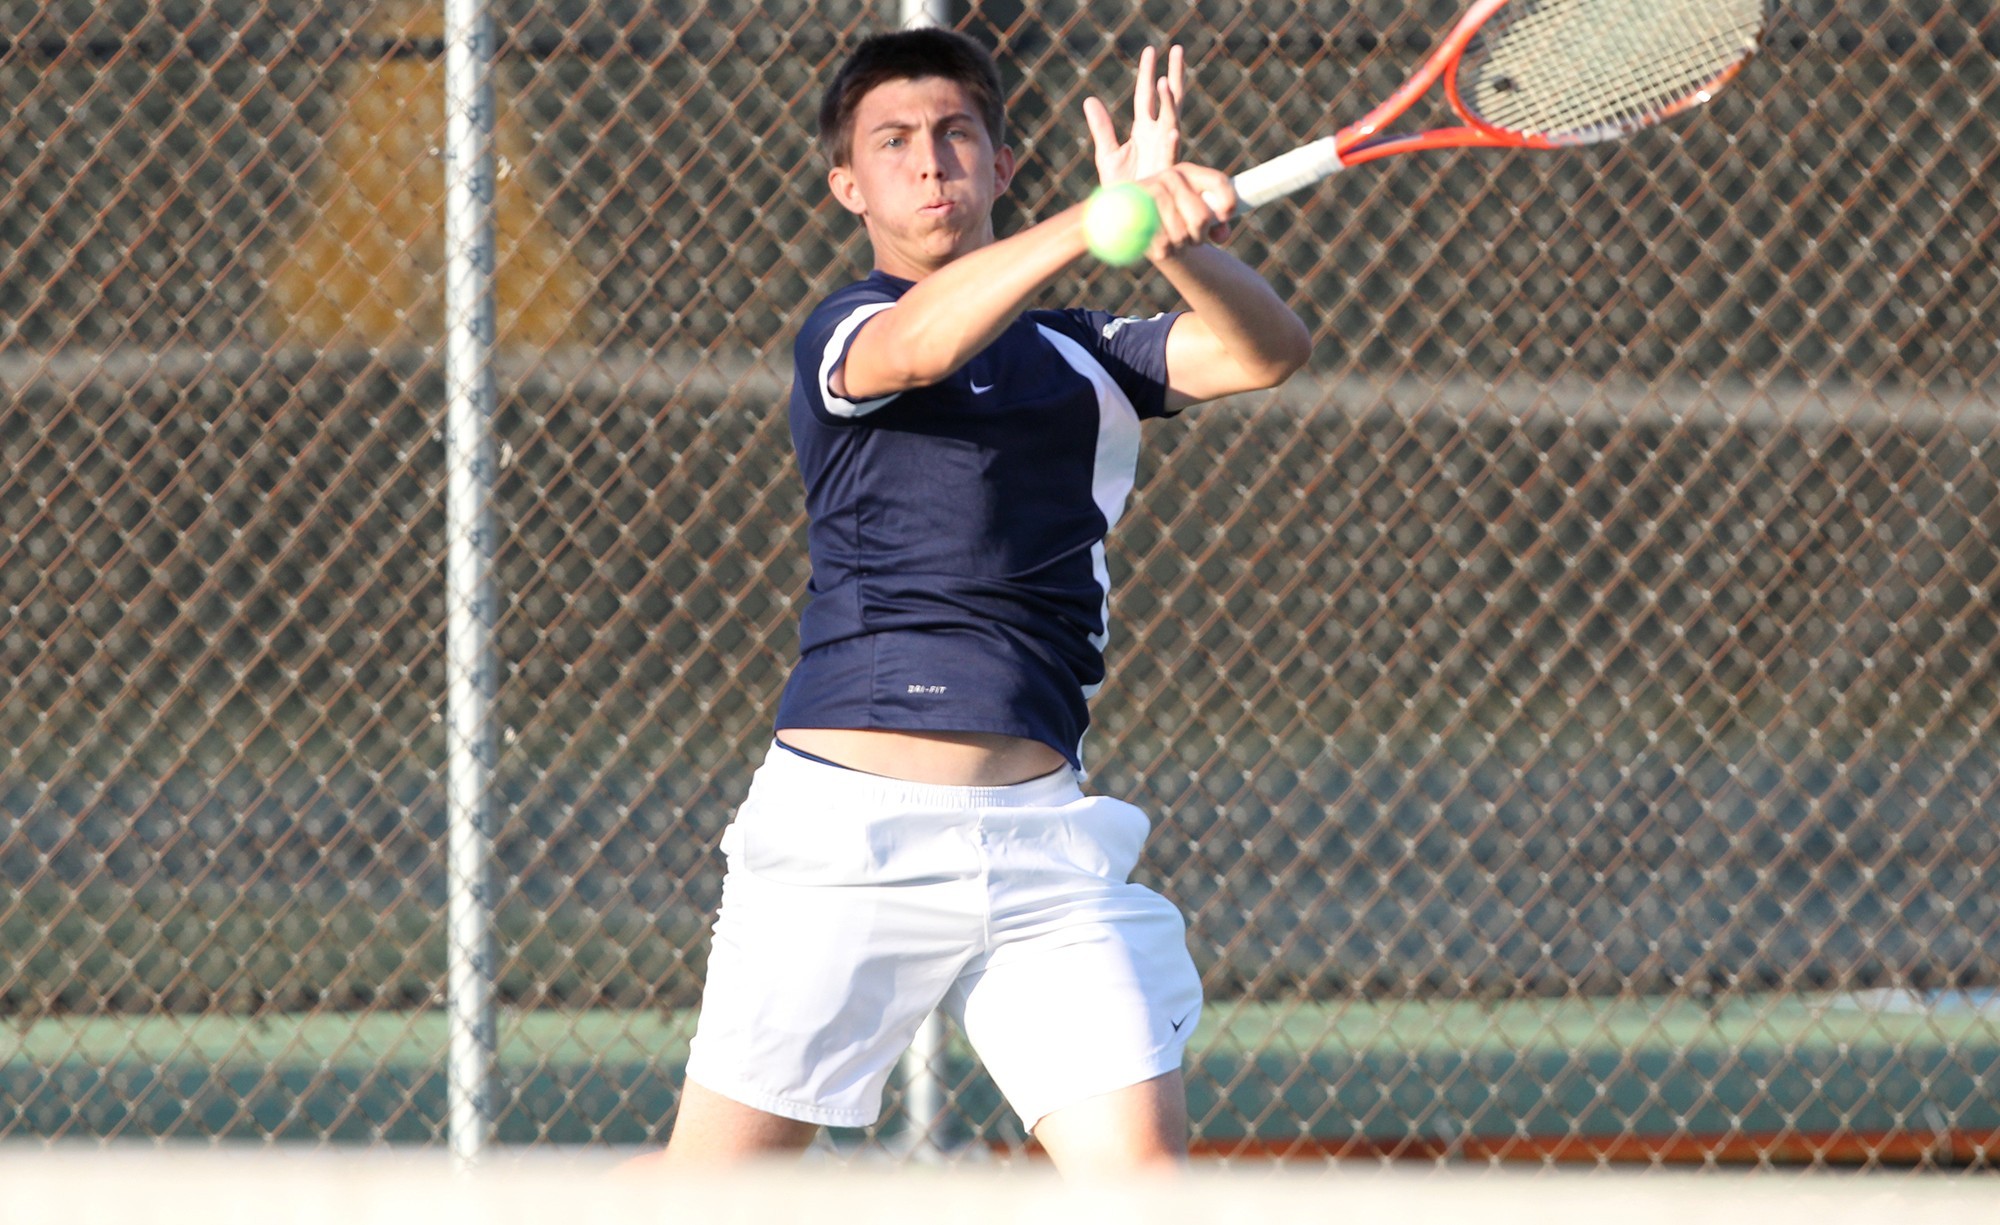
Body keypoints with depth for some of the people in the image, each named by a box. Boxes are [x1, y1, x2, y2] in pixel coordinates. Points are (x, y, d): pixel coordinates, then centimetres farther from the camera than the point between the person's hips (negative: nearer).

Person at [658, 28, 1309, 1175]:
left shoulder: (1083, 352, 17)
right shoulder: (843, 334, 3)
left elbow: (1266, 349, 1)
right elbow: (916, 344, -22)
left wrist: (1176, 238, -21)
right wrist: (1104, 216, -36)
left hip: (1042, 833, 4)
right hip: (848, 821, -4)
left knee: (1141, 1168, -9)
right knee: (711, 1187, -3)